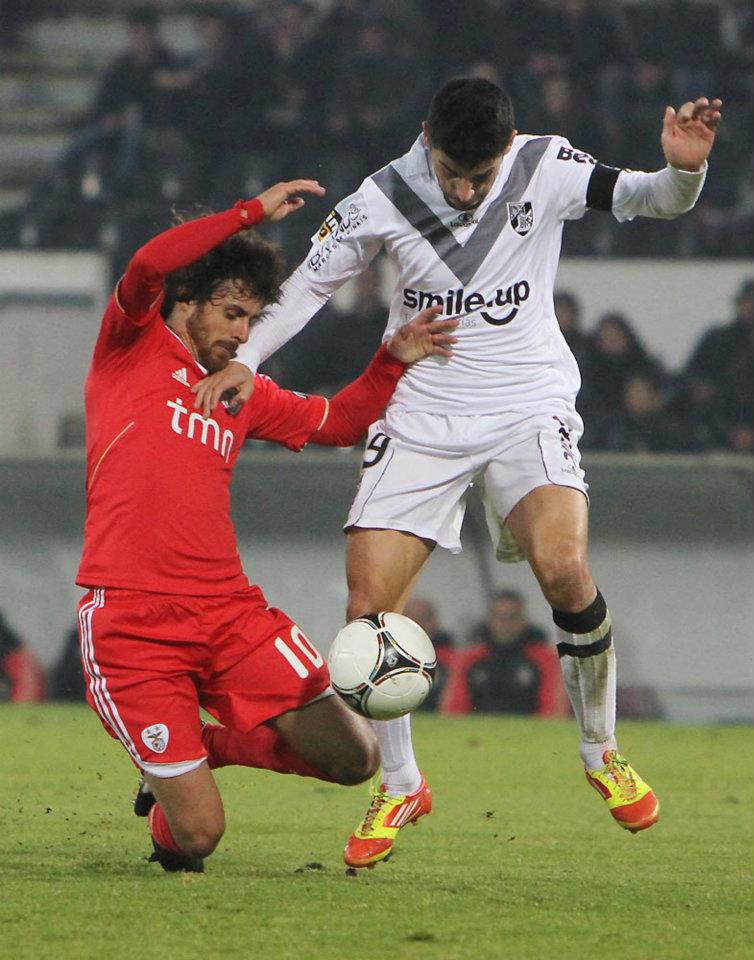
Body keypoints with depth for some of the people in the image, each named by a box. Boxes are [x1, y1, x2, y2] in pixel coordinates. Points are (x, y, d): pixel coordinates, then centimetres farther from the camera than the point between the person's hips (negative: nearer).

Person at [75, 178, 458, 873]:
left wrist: (393, 363, 16)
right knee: (196, 839, -11)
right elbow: (148, 266, -14)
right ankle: (166, 816, 27)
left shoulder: (242, 393, 22)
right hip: (131, 627, -6)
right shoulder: (132, 349, 5)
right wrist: (254, 212, -9)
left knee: (352, 758, -4)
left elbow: (340, 422, 33)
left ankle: (210, 747, 21)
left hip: (229, 614, 6)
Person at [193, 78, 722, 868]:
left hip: (529, 407, -2)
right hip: (422, 412, 2)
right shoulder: (384, 199, -7)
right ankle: (400, 787, 14)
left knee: (563, 566, -26)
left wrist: (683, 170, -33)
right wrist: (245, 358, -3)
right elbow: (314, 278, 6)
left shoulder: (547, 169, -9)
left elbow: (645, 200, -11)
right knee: (368, 602, -9)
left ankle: (601, 754, -3)